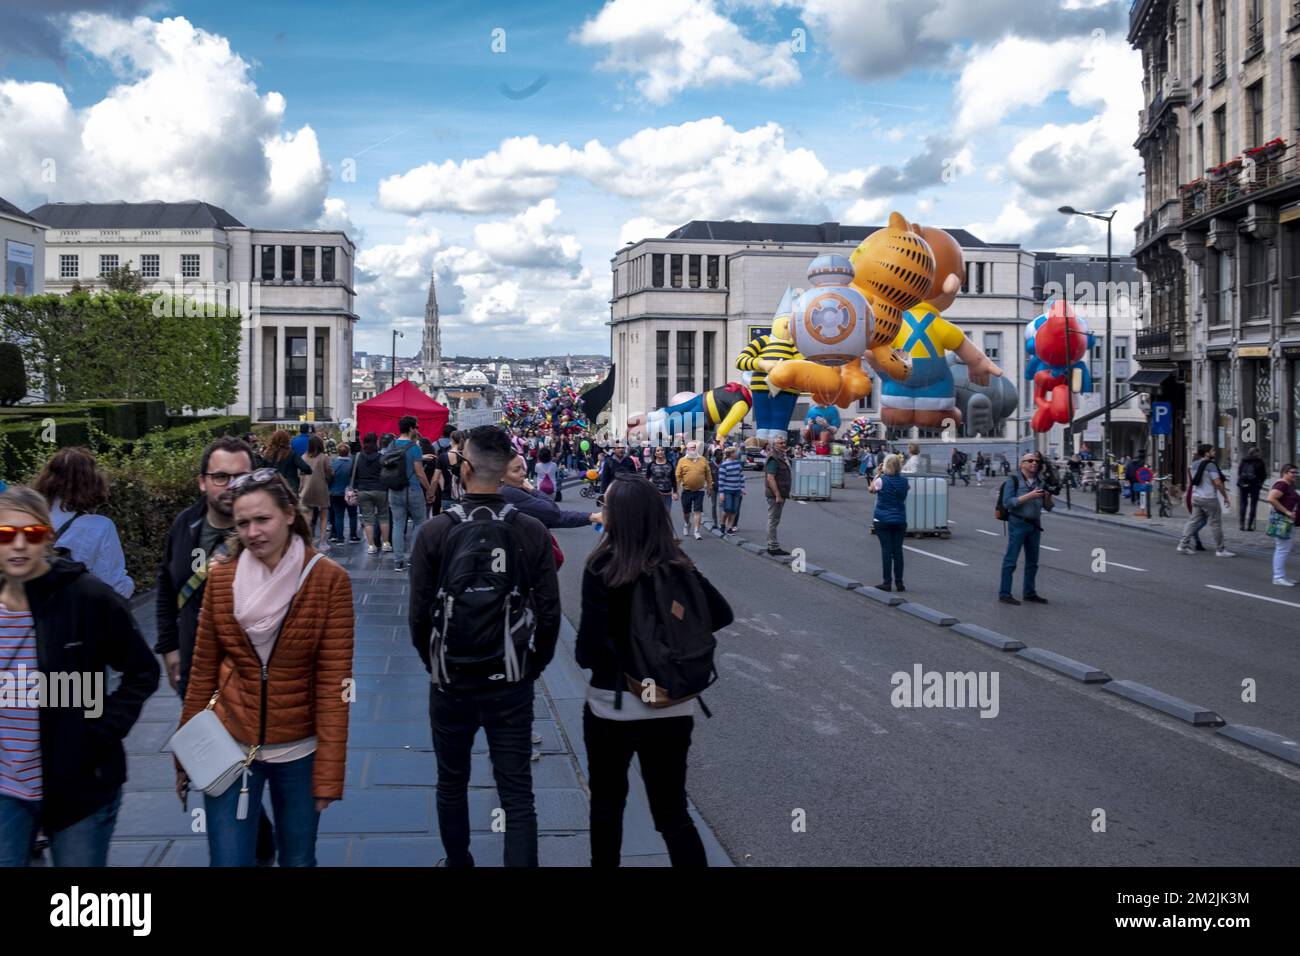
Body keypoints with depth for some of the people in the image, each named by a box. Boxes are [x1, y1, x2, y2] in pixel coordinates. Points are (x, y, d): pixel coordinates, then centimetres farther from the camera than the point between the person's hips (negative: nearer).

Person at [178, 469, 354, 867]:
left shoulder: (329, 580, -11)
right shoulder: (221, 577, -2)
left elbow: (333, 683, -11)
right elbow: (203, 671, 5)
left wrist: (329, 773, -13)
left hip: (298, 752, -1)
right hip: (229, 747, 1)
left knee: (298, 860, 14)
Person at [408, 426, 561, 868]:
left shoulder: (434, 532, -10)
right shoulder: (533, 533, -8)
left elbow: (419, 614, -6)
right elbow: (549, 615, -5)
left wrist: (436, 664, 12)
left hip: (451, 682, 1)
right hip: (512, 684, 0)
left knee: (452, 784, 20)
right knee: (518, 795, 4)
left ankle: (458, 862, 36)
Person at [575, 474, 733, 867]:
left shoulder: (603, 566, -16)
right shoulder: (677, 564, -2)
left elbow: (591, 643, -20)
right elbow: (722, 613, 8)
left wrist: (584, 656, 1)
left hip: (612, 705, -3)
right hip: (673, 708, 3)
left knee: (607, 805, 19)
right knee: (673, 812, 12)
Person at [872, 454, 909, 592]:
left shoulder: (881, 481, -11)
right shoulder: (904, 482, -1)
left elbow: (871, 489, 8)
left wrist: (878, 473, 10)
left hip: (882, 520, -3)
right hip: (900, 520, 3)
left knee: (886, 550, -1)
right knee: (898, 550, 6)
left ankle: (886, 582, 0)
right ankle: (899, 582, 9)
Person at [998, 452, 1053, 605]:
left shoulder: (1040, 482, 10)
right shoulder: (1013, 481, -4)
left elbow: (1048, 507, 13)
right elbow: (1007, 503, -15)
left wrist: (1048, 496, -10)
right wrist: (1029, 496, -22)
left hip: (1035, 525, 6)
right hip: (1018, 523, -6)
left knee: (1032, 561, 11)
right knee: (1011, 559, -5)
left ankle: (1030, 593, 22)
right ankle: (1004, 594, -2)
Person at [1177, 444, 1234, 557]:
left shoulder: (1195, 465, 11)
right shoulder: (1210, 465, -14)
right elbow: (1217, 483, -18)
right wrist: (1225, 497, -10)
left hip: (1196, 497, 8)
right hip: (1208, 498, -8)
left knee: (1193, 521, 10)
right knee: (1216, 523, 0)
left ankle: (1183, 545, 6)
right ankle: (1220, 550, 5)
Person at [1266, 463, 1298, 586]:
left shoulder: (1290, 485, 14)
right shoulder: (1282, 484, -16)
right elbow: (1271, 499, -28)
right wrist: (1287, 512, -23)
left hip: (1287, 521, 10)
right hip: (1281, 520, -10)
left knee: (1283, 549, 14)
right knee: (1282, 549, -8)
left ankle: (1279, 576, 21)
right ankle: (1278, 577, -3)